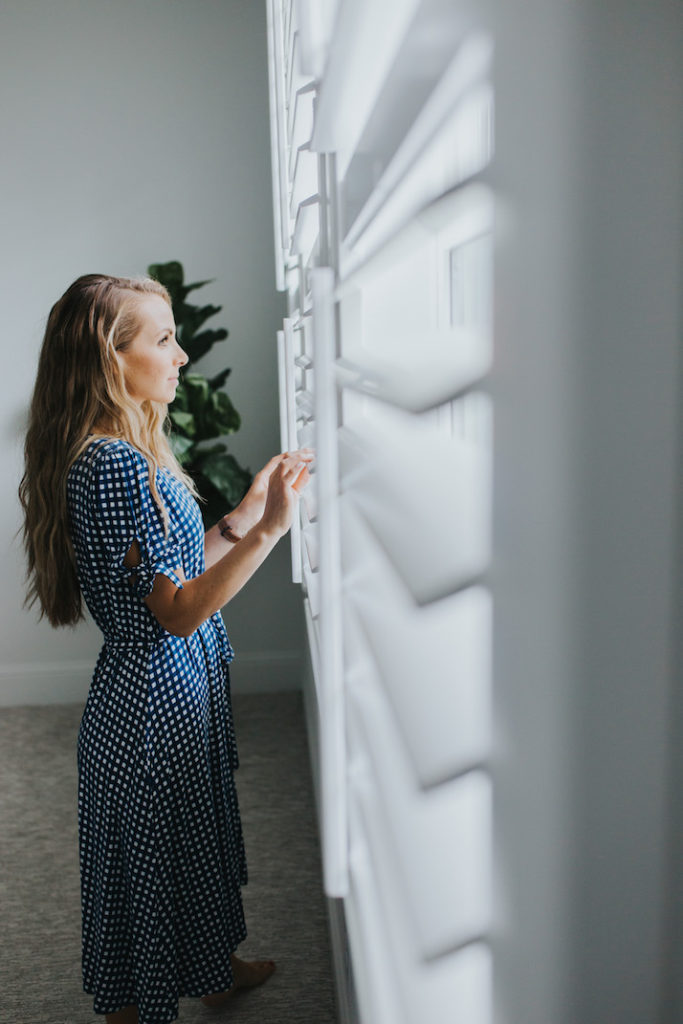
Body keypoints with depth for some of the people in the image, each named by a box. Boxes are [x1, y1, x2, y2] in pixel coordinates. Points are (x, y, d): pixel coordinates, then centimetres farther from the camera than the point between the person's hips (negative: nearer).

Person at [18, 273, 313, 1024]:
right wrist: (267, 528, -29)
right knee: (146, 857, 10)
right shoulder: (114, 463, -26)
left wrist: (247, 508, 6)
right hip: (151, 701, -10)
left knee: (192, 840, 27)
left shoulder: (129, 452, 5)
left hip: (181, 691, 10)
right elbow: (178, 610, -25)